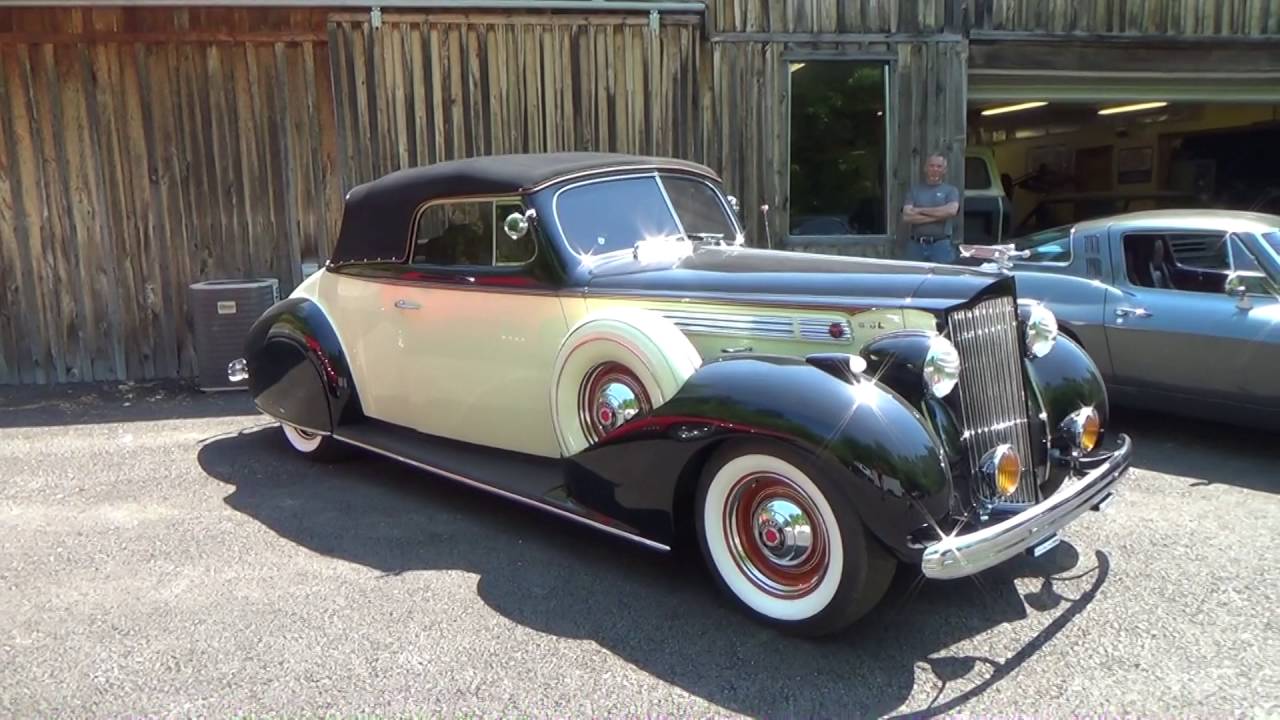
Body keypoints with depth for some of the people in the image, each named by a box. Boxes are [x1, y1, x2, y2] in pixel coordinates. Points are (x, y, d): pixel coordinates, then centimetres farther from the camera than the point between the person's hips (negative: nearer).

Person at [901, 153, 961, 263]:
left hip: (941, 245, -1)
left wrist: (921, 210, -7)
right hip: (916, 245, 1)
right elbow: (907, 217, -3)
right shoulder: (914, 190, 10)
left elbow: (951, 211, -12)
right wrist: (938, 215, -9)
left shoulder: (951, 190, 8)